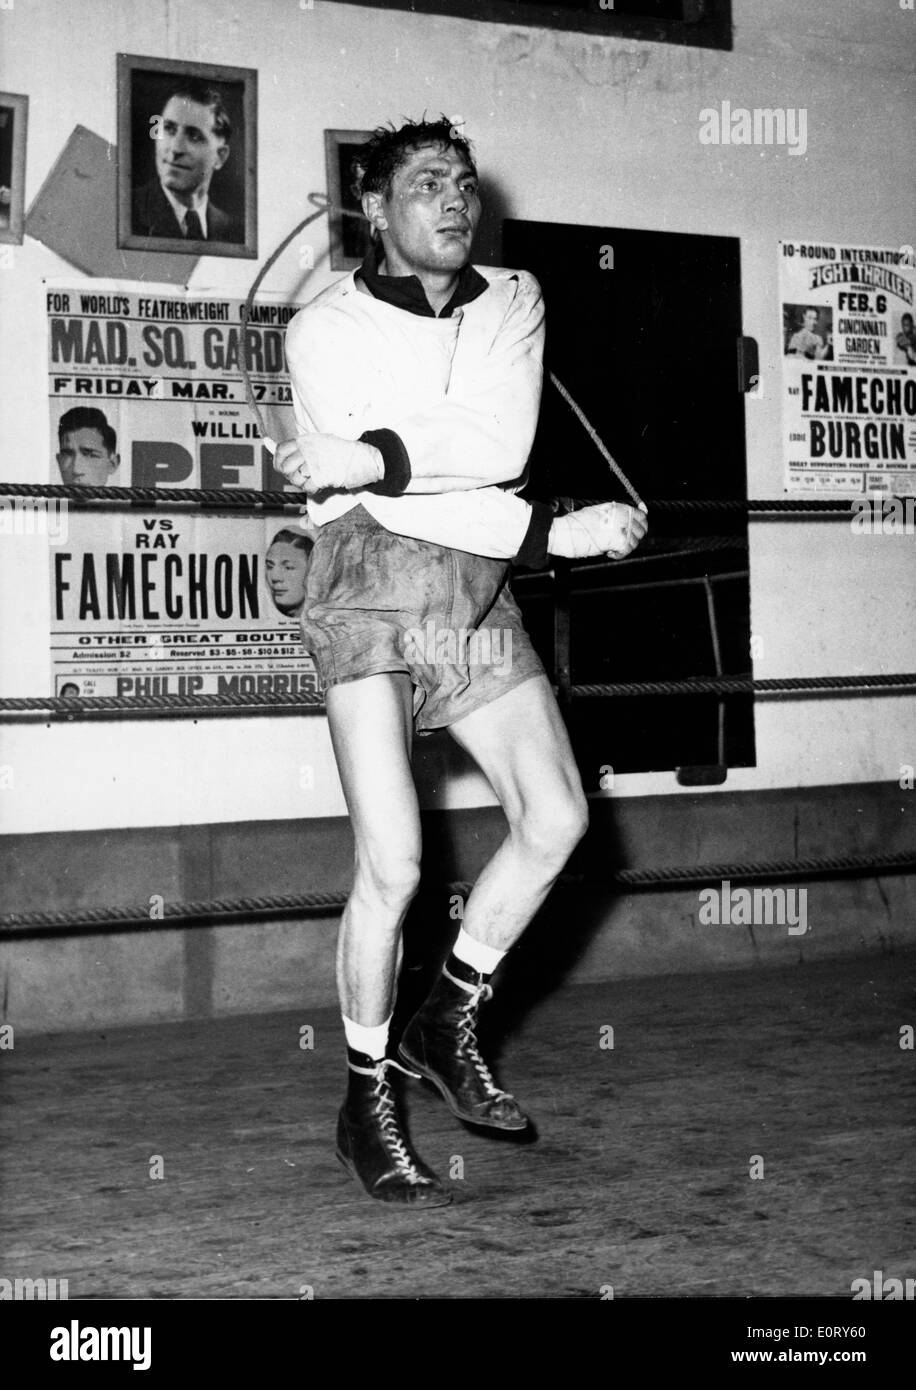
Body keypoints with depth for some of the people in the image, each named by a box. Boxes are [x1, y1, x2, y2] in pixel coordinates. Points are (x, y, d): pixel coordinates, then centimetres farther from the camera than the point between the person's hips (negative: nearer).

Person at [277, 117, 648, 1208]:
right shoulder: (326, 329, -3)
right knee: (392, 864, -13)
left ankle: (447, 1023, 18)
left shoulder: (512, 303, 10)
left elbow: (500, 443, -9)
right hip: (371, 584, -5)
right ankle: (367, 1104, 5)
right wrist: (554, 532, -15)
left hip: (478, 592, 5)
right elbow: (394, 504, -12)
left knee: (556, 817, -3)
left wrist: (378, 456, -23)